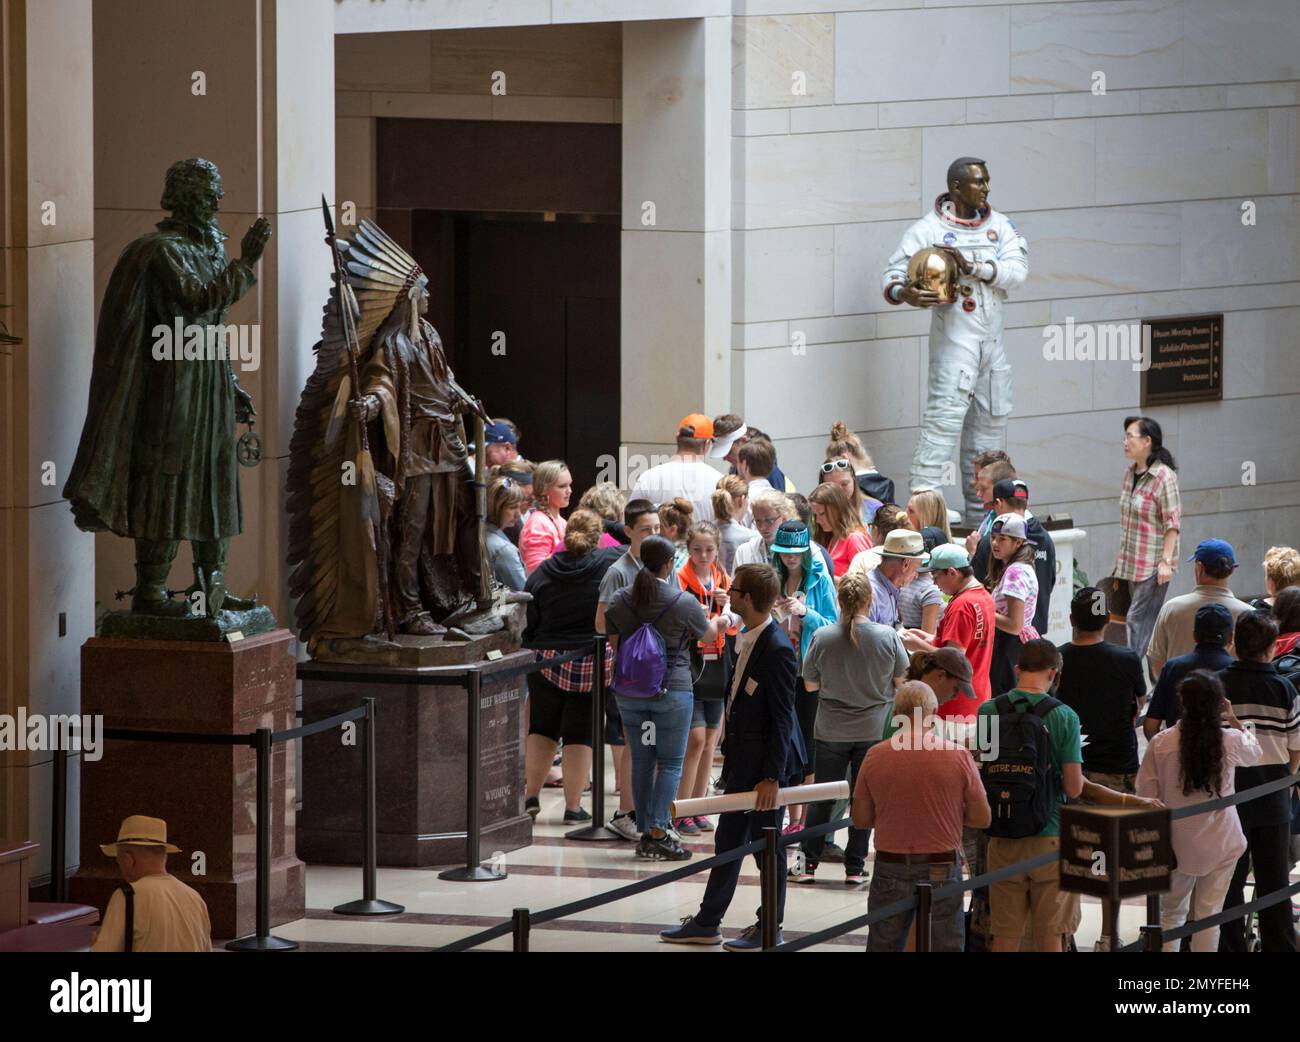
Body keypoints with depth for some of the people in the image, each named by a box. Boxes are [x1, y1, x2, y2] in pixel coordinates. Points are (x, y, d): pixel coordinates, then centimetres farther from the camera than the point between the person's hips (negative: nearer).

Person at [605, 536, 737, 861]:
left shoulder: (620, 601, 0)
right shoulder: (683, 603, -11)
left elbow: (614, 642, 13)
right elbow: (708, 635, 7)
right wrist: (723, 621, 30)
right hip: (672, 689, -4)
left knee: (641, 761, 11)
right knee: (670, 763, 1)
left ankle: (645, 833, 13)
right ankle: (659, 834, -6)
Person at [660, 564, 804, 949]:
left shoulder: (776, 649, -22)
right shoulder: (746, 640, 7)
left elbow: (782, 718, -20)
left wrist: (772, 776, -20)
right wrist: (731, 755, 17)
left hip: (766, 764, -10)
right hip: (742, 759, 10)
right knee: (727, 843, 16)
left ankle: (770, 928, 15)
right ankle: (706, 924, 24)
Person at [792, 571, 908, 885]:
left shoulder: (822, 638, -12)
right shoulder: (887, 636, -12)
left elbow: (810, 684, -1)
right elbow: (902, 680, 1)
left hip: (831, 730, 0)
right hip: (873, 730, 0)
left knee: (822, 799, 11)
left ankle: (809, 863, 14)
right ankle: (855, 868, 9)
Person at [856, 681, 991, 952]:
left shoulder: (875, 757, -5)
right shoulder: (957, 755, -9)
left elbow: (860, 819, 2)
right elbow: (982, 818, -4)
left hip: (890, 870, 1)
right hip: (942, 871, -1)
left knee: (883, 945, 11)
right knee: (945, 945, 6)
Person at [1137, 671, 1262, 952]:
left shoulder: (1161, 744, -13)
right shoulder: (1230, 741, -12)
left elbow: (1145, 794, -6)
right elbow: (1254, 753, 13)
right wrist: (1233, 720, 17)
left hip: (1177, 844, 0)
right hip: (1220, 845, 0)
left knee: (1171, 913, 16)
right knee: (1209, 918, 6)